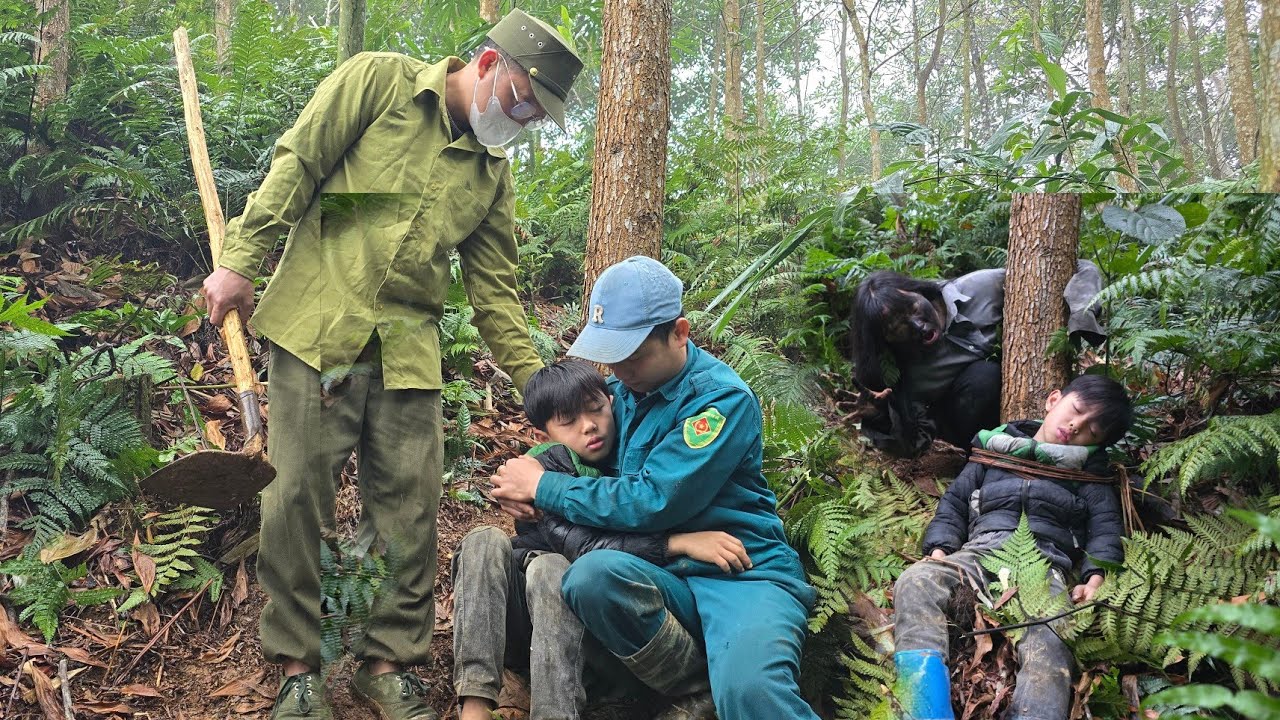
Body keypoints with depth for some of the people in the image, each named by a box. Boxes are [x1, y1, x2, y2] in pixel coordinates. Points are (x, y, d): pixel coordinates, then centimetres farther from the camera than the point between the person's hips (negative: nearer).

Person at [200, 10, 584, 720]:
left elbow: (494, 289, 14)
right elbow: (295, 167, -4)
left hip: (409, 351, 4)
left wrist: (537, 381, 8)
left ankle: (389, 662, 18)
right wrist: (240, 261, -10)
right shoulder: (378, 80, 0)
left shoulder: (493, 173, 14)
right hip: (318, 326, -4)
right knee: (298, 493, -2)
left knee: (409, 510, 2)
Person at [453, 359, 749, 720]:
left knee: (550, 568, -27)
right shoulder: (546, 465, -6)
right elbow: (581, 547, -22)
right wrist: (678, 542, -29)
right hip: (526, 624, 0)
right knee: (487, 540, -24)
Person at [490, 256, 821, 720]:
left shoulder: (722, 398, -11)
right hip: (663, 574, 8)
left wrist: (544, 487, -9)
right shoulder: (625, 387, 9)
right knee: (591, 575, -30)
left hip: (743, 573, -8)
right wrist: (523, 485, 0)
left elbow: (652, 502, -18)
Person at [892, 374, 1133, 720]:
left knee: (1047, 640, -35)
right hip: (981, 551, 1)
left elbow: (1105, 527, 13)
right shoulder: (997, 447, 26)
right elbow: (954, 501, 22)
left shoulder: (1088, 469, 24)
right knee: (915, 582, -31)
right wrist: (940, 550, 3)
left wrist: (1095, 578, -8)